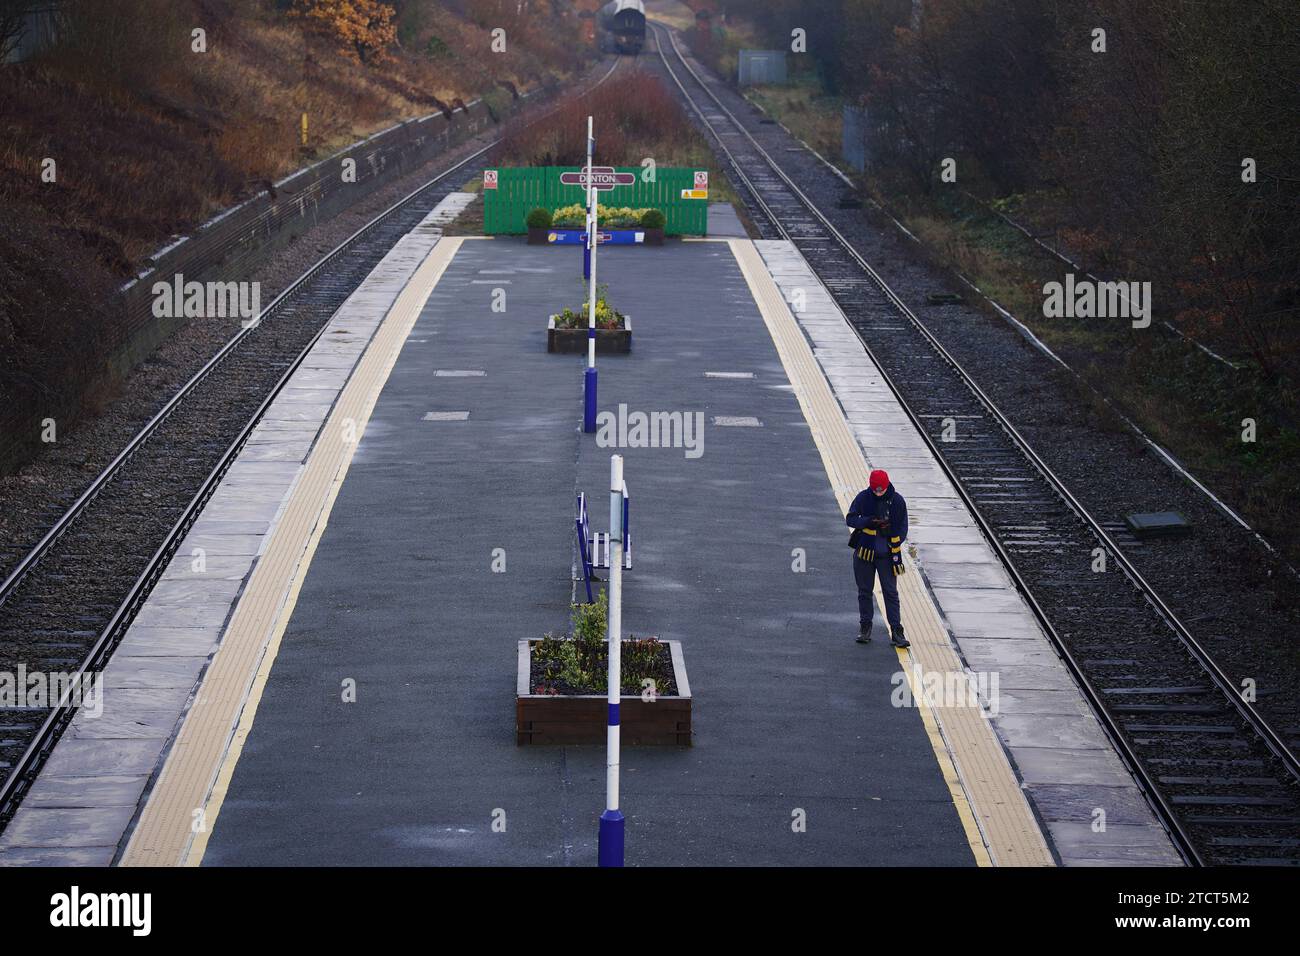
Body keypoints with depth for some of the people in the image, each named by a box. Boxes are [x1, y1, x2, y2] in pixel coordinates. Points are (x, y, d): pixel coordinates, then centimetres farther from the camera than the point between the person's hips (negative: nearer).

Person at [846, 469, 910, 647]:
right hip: (865, 551, 1)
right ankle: (865, 627, 21)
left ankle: (896, 631, 0)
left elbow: (902, 527, 2)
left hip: (887, 554, -1)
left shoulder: (897, 501, -5)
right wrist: (869, 521, -22)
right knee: (865, 591, 9)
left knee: (891, 592, -2)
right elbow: (850, 519, -5)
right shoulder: (863, 497, -5)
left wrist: (896, 543, -15)